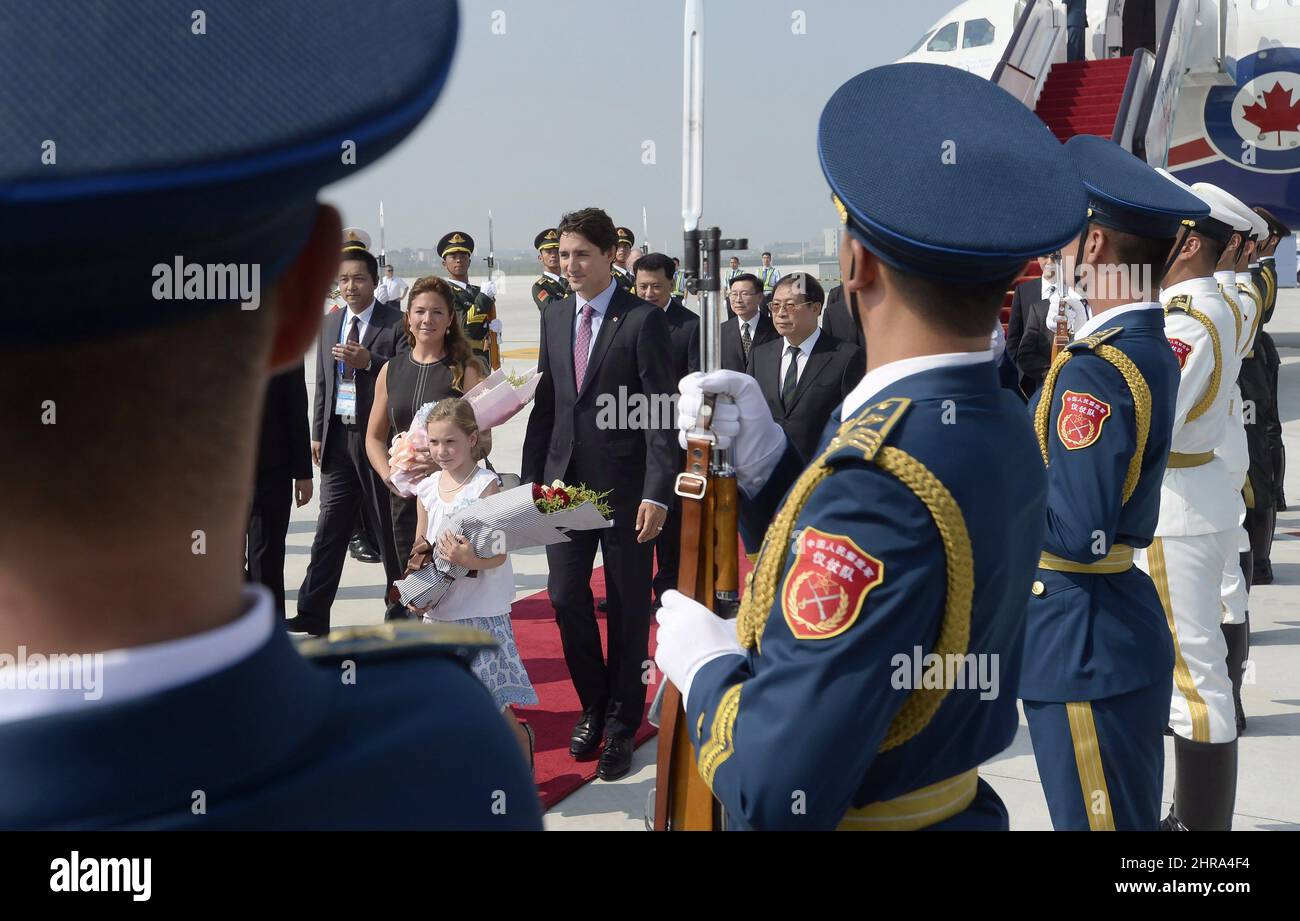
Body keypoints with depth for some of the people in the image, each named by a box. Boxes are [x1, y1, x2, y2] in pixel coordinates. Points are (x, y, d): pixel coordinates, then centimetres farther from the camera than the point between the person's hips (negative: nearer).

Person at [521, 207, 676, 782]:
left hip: (624, 485, -5)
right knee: (566, 598, 5)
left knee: (627, 606, 6)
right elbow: (544, 404, 13)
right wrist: (532, 476, 8)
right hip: (565, 481, 5)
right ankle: (594, 706, 27)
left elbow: (661, 411, -12)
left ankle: (623, 724, 20)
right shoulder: (554, 318, 9)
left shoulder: (643, 320, -9)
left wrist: (657, 494, -18)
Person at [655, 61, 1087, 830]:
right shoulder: (1007, 430, -4)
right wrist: (764, 463, -2)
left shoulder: (879, 478, -30)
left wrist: (706, 666, -13)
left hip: (874, 814, -7)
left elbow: (780, 793, -31)